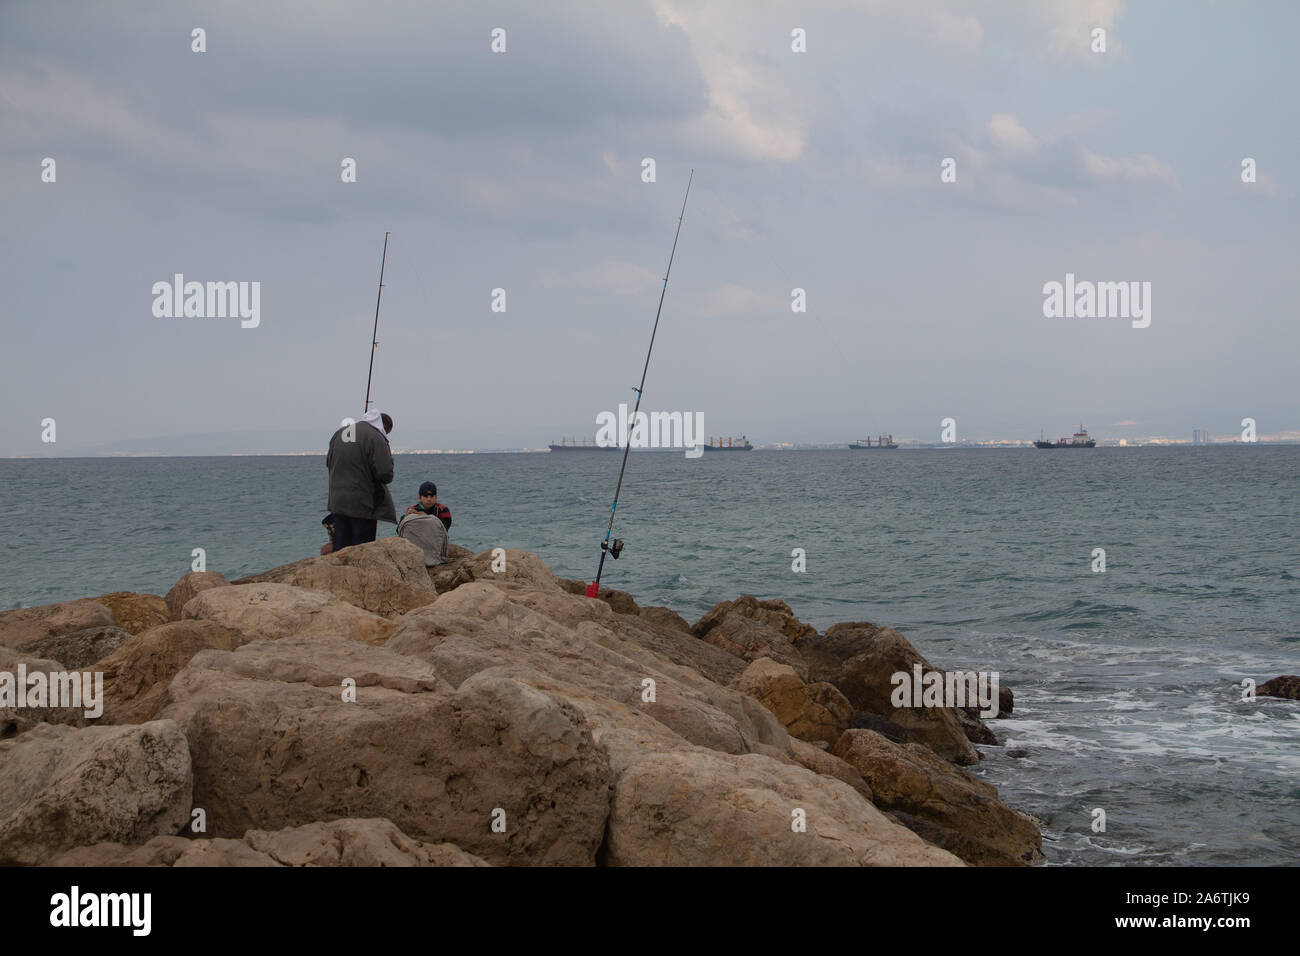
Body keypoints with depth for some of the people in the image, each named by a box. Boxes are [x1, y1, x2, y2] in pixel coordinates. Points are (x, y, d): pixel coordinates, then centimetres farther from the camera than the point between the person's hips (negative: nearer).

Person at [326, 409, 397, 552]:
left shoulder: (339, 433, 11)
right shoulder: (376, 438, -13)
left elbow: (328, 462, 20)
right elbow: (385, 474, -17)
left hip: (337, 502, 7)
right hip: (363, 505, -7)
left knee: (339, 547, 10)